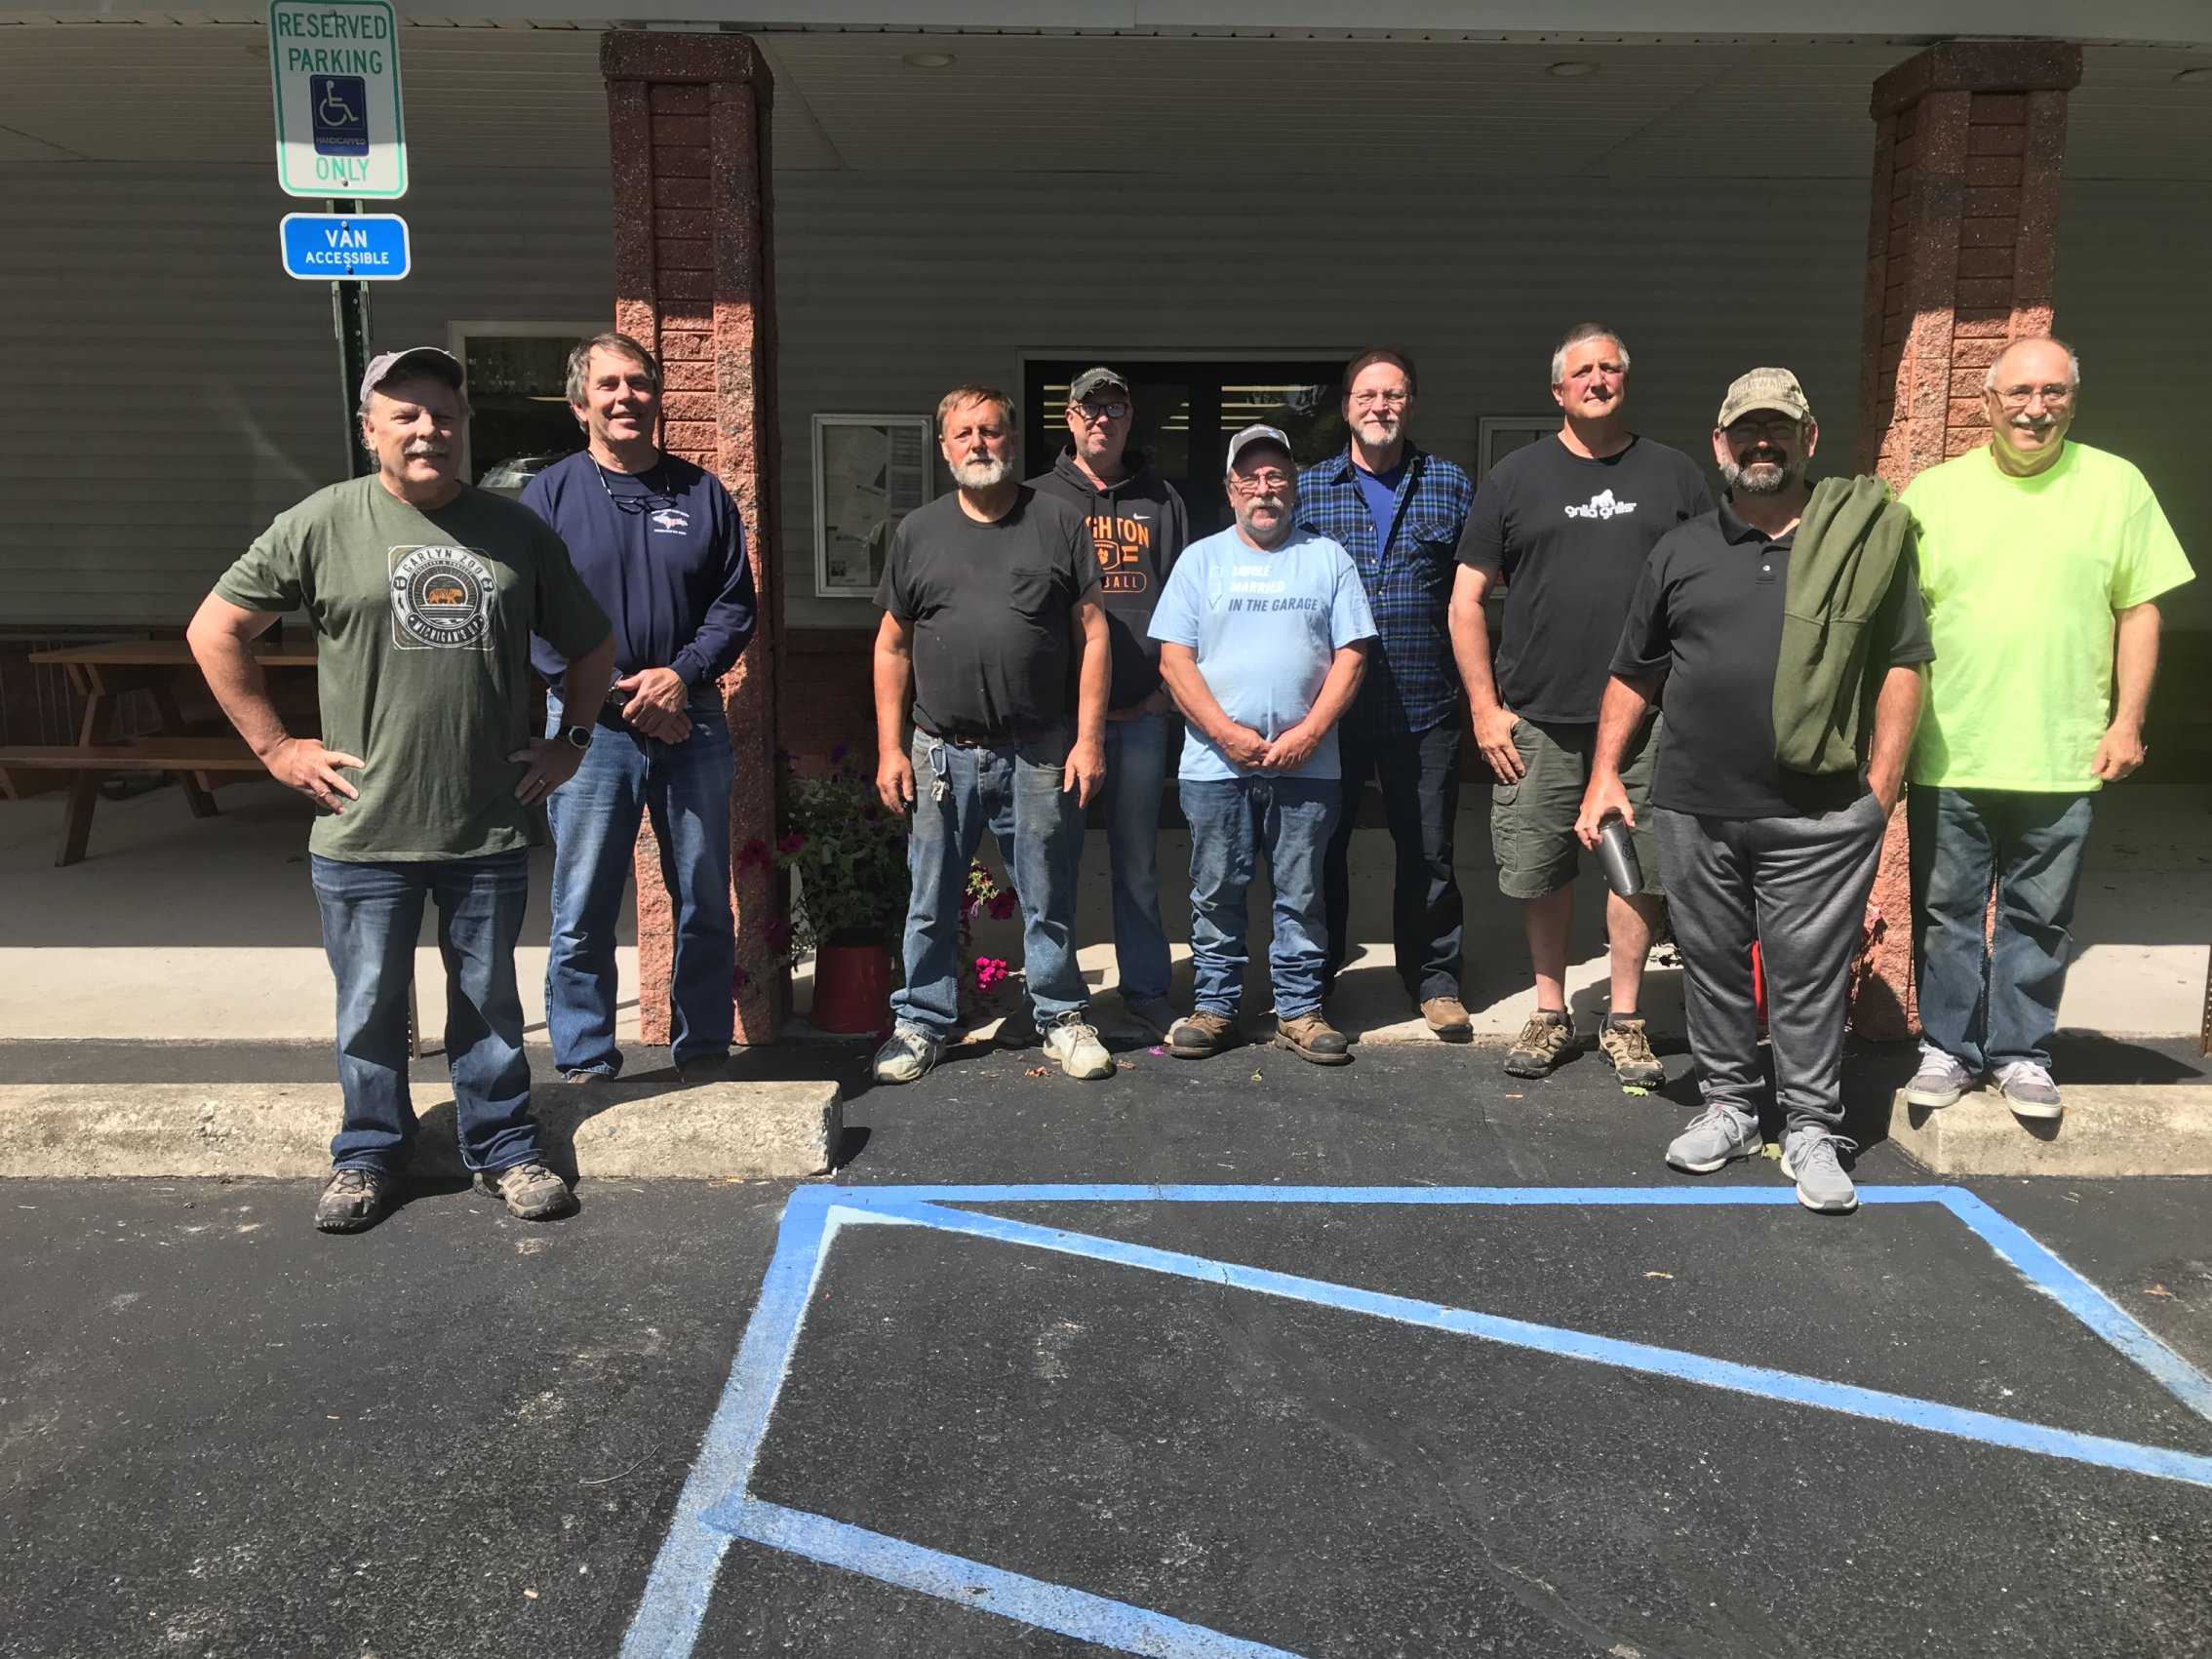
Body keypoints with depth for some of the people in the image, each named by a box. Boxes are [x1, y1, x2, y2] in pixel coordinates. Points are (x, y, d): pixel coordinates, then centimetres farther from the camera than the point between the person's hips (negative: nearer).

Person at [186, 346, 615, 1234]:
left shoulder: (516, 530, 5)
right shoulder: (323, 524, -2)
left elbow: (591, 646, 16)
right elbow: (214, 631, 3)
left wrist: (570, 742, 8)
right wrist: (275, 747, -1)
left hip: (490, 829, 1)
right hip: (364, 830, -1)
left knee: (489, 1003, 13)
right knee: (370, 1009, 11)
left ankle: (505, 1149, 27)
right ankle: (368, 1156, 29)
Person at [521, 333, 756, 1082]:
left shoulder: (703, 494, 9)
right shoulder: (549, 495, 2)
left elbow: (735, 604, 5)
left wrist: (683, 675, -12)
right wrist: (622, 697, -14)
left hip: (693, 723, 2)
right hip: (591, 729, -2)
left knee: (706, 906, 10)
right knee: (583, 915, 1)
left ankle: (704, 1053, 23)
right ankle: (585, 1065, 15)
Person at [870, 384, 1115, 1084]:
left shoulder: (1058, 523, 4)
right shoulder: (918, 532, 10)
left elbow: (1093, 635, 2)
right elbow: (892, 646, 11)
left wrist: (1089, 739, -5)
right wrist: (890, 748, 4)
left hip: (1040, 754, -1)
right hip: (940, 754, 2)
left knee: (1048, 900, 7)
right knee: (930, 901, 8)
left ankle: (1061, 1018, 23)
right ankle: (922, 1022, 22)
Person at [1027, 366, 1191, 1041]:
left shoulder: (1162, 502, 12)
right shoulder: (1039, 499, 7)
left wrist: (1168, 688, 2)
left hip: (1142, 713, 1)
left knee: (1138, 859, 7)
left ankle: (1147, 990, 16)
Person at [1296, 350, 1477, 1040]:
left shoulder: (1450, 485, 7)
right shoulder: (1306, 487, 5)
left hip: (1424, 704, 0)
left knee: (1427, 848, 7)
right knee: (1319, 841, 8)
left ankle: (1434, 979, 22)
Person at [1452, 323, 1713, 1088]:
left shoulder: (1674, 475, 9)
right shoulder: (1515, 477, 6)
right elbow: (1466, 600, 4)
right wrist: (1485, 708, -2)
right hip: (1538, 720, 0)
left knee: (1639, 867, 5)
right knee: (1539, 870, 5)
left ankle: (1624, 1018, 20)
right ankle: (1550, 1011, 23)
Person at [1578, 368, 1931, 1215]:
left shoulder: (1868, 538, 3)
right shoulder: (1680, 551, 9)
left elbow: (1900, 666, 3)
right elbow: (1632, 674, 13)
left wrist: (1881, 786, -2)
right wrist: (1605, 774, 6)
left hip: (1820, 816, -2)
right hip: (1694, 810, 3)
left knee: (1809, 972, 3)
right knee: (1712, 964, 12)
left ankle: (1810, 1130, 16)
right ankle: (1728, 1106, 28)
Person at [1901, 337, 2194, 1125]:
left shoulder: (2116, 485, 3)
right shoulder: (1934, 491, 3)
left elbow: (2139, 610, 5)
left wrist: (2127, 719, -1)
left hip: (2063, 756, 0)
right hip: (1948, 755, 0)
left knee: (2037, 919, 10)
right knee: (1947, 913, 9)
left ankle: (2021, 1053, 24)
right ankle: (1949, 1047, 23)